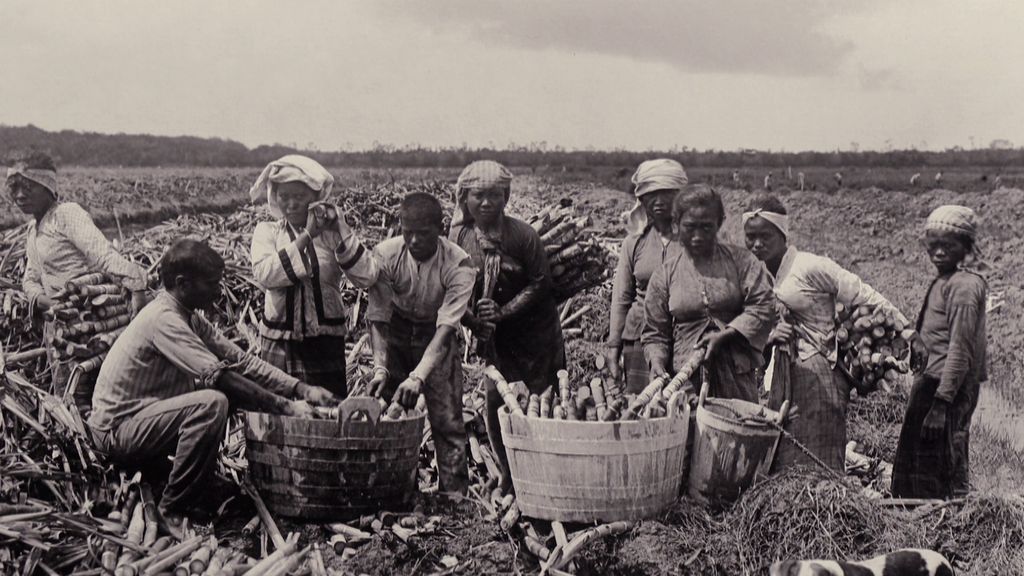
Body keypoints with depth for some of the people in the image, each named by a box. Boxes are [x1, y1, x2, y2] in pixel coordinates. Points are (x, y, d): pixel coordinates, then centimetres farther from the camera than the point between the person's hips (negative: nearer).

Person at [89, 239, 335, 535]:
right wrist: (284, 406, -29)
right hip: (116, 428, -10)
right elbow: (216, 375, -30)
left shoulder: (189, 317, 7)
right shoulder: (163, 319, -22)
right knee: (212, 403, -29)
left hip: (142, 417, 10)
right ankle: (173, 512, -18)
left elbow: (241, 360, 3)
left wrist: (301, 389, -9)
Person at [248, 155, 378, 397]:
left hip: (326, 344, 0)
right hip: (278, 347, 0)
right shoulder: (267, 231, 5)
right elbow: (264, 275, -15)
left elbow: (367, 277, -10)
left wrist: (340, 231, -16)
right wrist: (306, 236, -18)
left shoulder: (333, 231, 3)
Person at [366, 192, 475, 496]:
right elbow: (377, 317, -20)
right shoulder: (385, 255, -22)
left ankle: (454, 496, 4)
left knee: (447, 420, -6)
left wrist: (419, 376, -43)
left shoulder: (458, 264, -27)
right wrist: (380, 368, -34)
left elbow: (447, 325, -32)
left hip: (437, 337, -1)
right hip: (396, 334, 1)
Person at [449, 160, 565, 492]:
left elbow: (540, 284, -12)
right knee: (497, 403, 1)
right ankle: (510, 478, 18)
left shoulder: (522, 235, -15)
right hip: (494, 336, 3)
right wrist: (473, 321, -16)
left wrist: (504, 312, -21)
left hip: (536, 330, -3)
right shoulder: (459, 237, -5)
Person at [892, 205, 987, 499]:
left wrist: (941, 403, -22)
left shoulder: (963, 285, -14)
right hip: (933, 381, 10)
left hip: (947, 385, -10)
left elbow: (960, 350, -19)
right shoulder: (945, 281, 16)